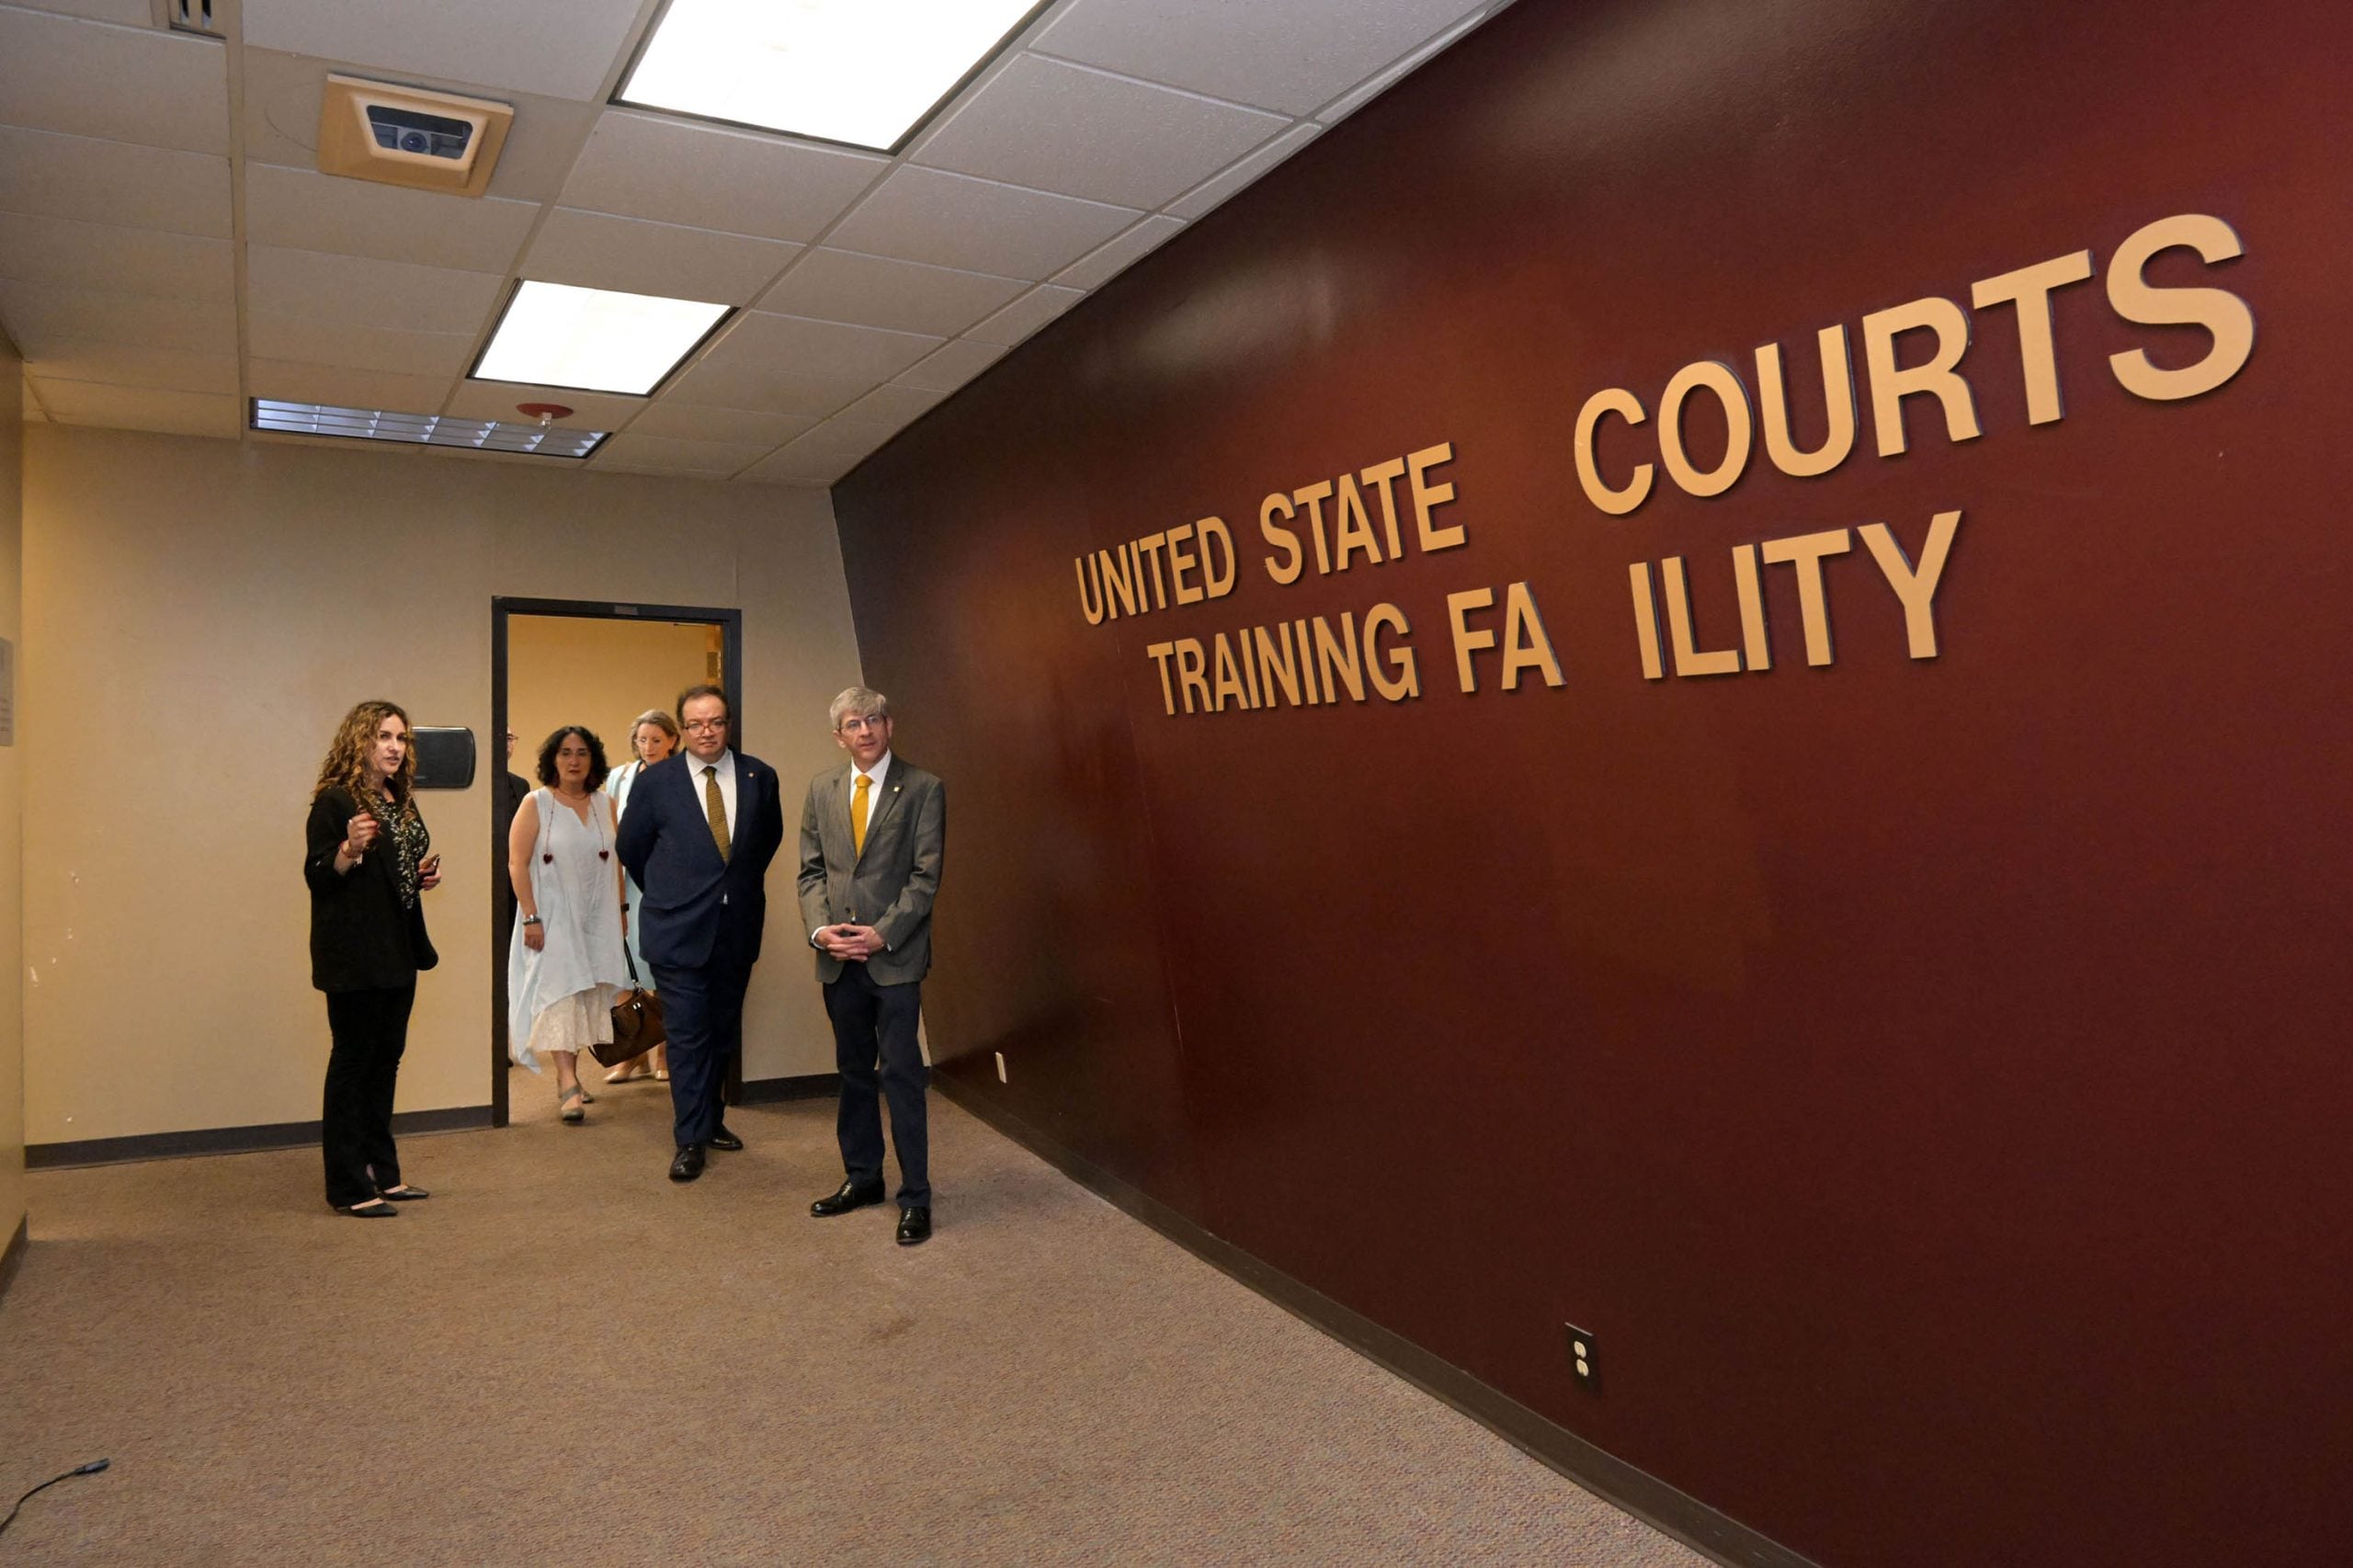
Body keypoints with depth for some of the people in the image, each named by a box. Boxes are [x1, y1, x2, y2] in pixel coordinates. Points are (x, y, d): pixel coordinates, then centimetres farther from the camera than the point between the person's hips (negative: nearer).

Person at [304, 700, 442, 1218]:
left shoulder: (400, 801, 15)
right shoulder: (334, 801, -10)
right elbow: (316, 876, -12)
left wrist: (425, 877, 6)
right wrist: (350, 848, -30)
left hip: (397, 952, 8)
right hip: (353, 956, -8)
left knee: (386, 1059, 13)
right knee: (352, 1062, -4)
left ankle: (382, 1174, 22)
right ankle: (349, 1186, 3)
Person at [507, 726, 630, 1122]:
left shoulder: (604, 804, 7)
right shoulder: (536, 804, -5)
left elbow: (615, 862, 11)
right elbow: (517, 863, -9)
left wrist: (619, 911, 7)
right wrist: (530, 917, -15)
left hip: (596, 917, 4)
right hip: (552, 916, -4)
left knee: (585, 995, 8)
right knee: (559, 990, -11)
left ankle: (568, 1073, 21)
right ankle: (568, 1083, -15)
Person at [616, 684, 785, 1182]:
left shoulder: (759, 777, 1)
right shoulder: (655, 781, -5)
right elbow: (632, 847, 7)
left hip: (737, 929, 3)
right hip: (679, 930, -3)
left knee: (723, 1033, 14)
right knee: (688, 1037, -2)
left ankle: (709, 1120, 31)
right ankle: (690, 1140, 7)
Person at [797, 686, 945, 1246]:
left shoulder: (923, 789, -3)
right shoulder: (822, 788, 11)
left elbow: (925, 875, -7)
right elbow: (811, 869, 10)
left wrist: (883, 933, -14)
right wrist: (820, 928, -5)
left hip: (895, 955, -4)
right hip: (838, 957, 4)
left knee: (902, 1074, -3)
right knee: (853, 1071, 14)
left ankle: (915, 1197, 5)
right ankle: (861, 1178, 27)